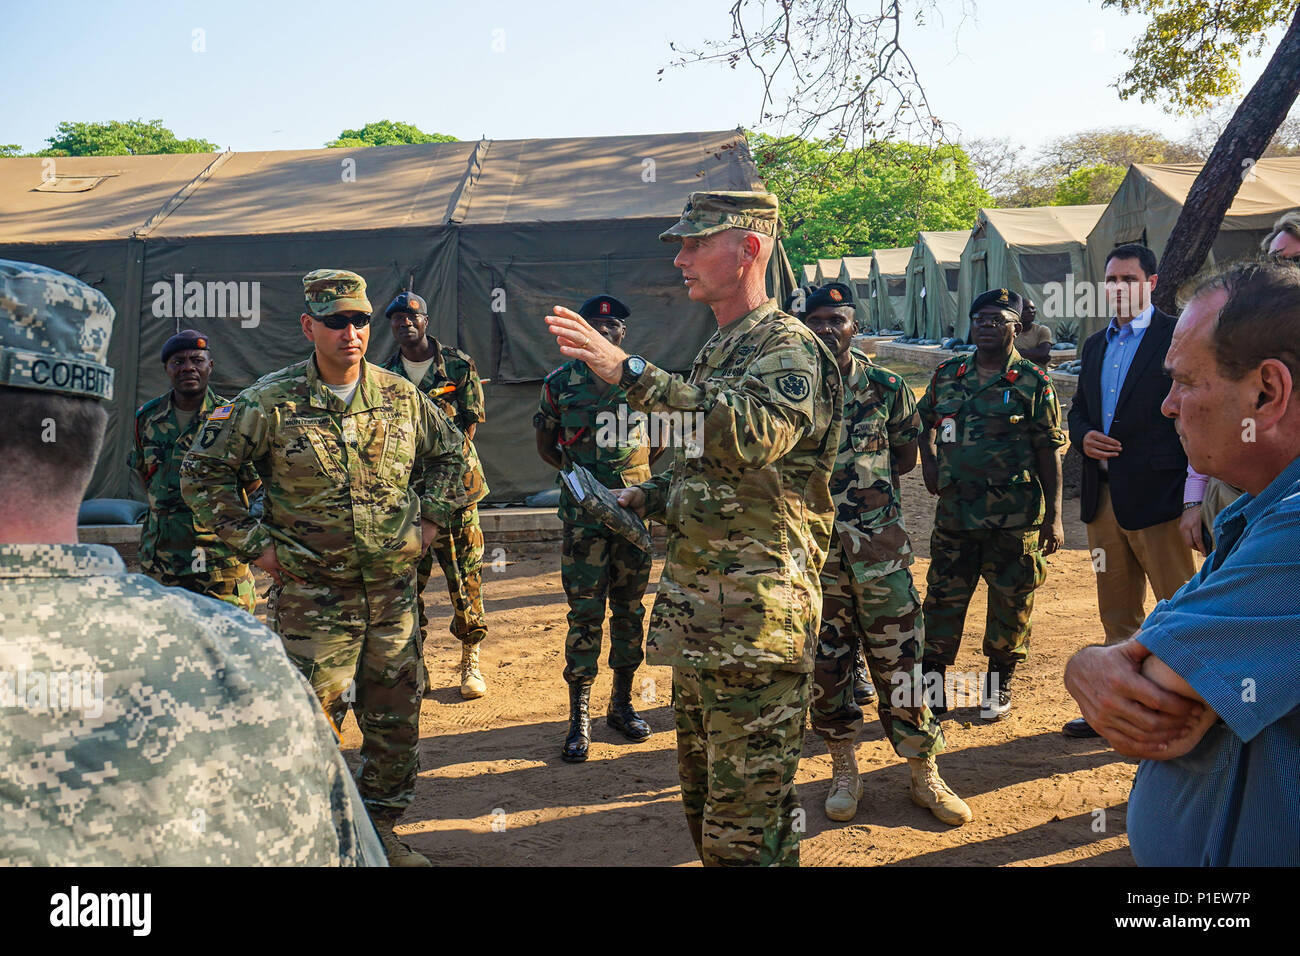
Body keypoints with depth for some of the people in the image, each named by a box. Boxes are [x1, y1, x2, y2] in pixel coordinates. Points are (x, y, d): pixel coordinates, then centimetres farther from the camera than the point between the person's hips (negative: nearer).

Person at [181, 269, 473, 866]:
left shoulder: (401, 396, 4)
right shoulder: (271, 402, -7)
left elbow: (449, 452, 20)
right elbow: (202, 471, -2)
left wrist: (430, 520, 9)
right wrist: (255, 543, -5)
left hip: (393, 587, 4)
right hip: (311, 592, -4)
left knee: (396, 720, 12)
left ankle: (381, 830, 31)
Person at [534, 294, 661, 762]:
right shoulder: (560, 382, 2)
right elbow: (545, 442, 11)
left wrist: (637, 471, 6)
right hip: (583, 512, -2)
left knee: (630, 607, 10)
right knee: (585, 612, -2)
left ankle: (622, 702, 24)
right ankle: (579, 716, 6)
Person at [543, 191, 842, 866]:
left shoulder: (789, 348, -10)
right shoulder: (715, 353, 19)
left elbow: (755, 433, -33)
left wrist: (631, 372, -34)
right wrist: (648, 498, 13)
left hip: (754, 613, -9)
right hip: (696, 608, 10)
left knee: (743, 826, -2)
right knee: (703, 800, 20)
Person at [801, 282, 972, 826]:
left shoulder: (886, 387, 3)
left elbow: (905, 454, 14)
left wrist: (870, 488, 4)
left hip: (879, 544, 0)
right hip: (813, 543, 1)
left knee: (899, 658, 2)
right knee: (826, 662, 8)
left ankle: (924, 773, 15)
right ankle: (844, 770, 23)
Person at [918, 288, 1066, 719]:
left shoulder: (1032, 382, -2)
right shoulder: (947, 375, 8)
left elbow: (1050, 450, -2)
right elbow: (925, 420, 26)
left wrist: (1053, 517, -6)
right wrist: (929, 460, 8)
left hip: (1014, 516, -3)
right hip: (955, 509, 3)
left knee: (1010, 601, 7)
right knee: (943, 595, 6)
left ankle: (999, 683, 23)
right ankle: (933, 682, 17)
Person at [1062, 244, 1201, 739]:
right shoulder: (1096, 345, 16)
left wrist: (1194, 502, -13)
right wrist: (1083, 437, 0)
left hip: (1157, 495, -7)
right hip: (1103, 496, 7)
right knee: (1117, 615, 16)